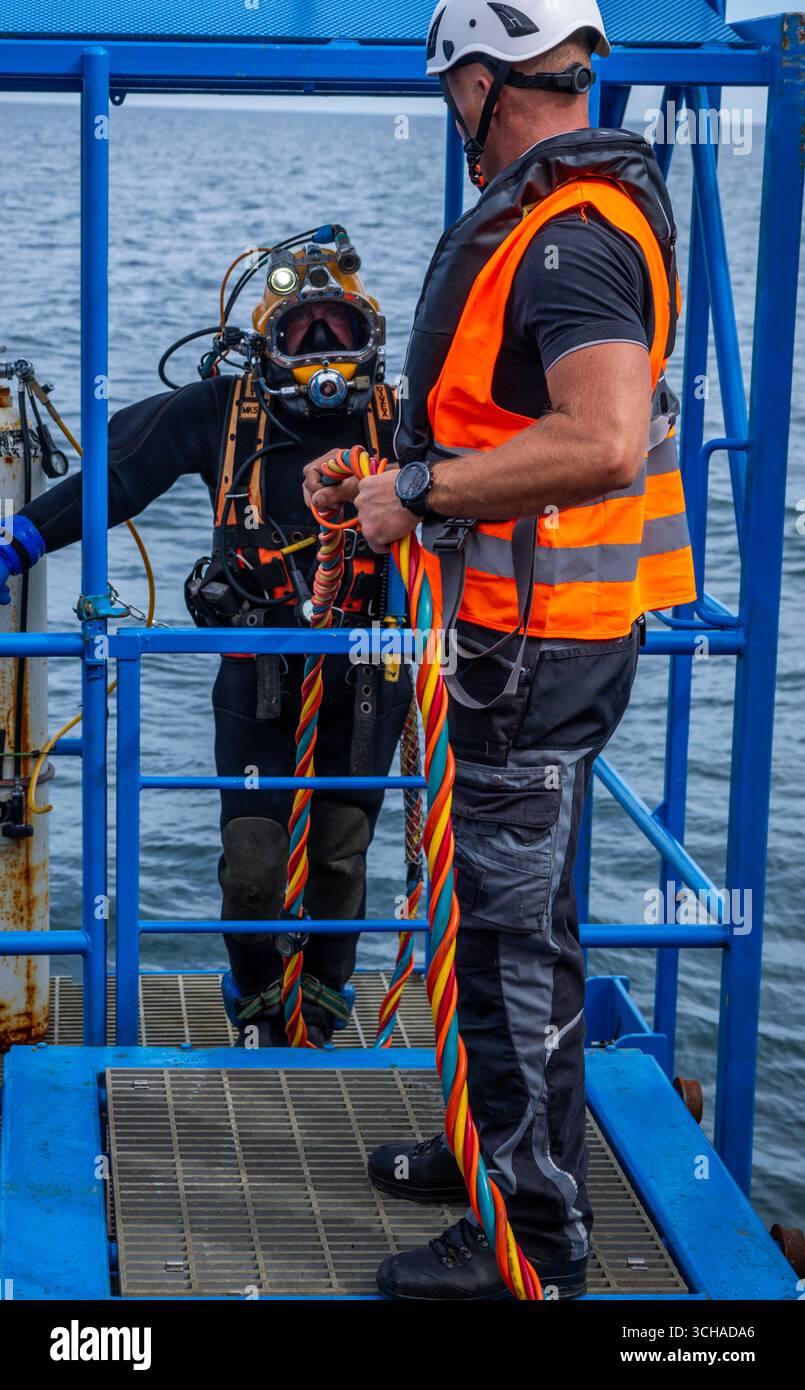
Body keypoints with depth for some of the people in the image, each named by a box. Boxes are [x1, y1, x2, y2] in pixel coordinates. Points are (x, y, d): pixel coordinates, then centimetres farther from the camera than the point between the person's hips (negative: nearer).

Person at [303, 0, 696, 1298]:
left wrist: (421, 491, -26)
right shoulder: (551, 220, 13)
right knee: (500, 903, 22)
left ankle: (538, 1237, 8)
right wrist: (388, 473, 21)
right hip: (535, 634, 11)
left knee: (516, 926, -2)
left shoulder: (573, 238, -21)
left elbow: (603, 442, -36)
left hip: (540, 643, -11)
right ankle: (499, 1143, 38)